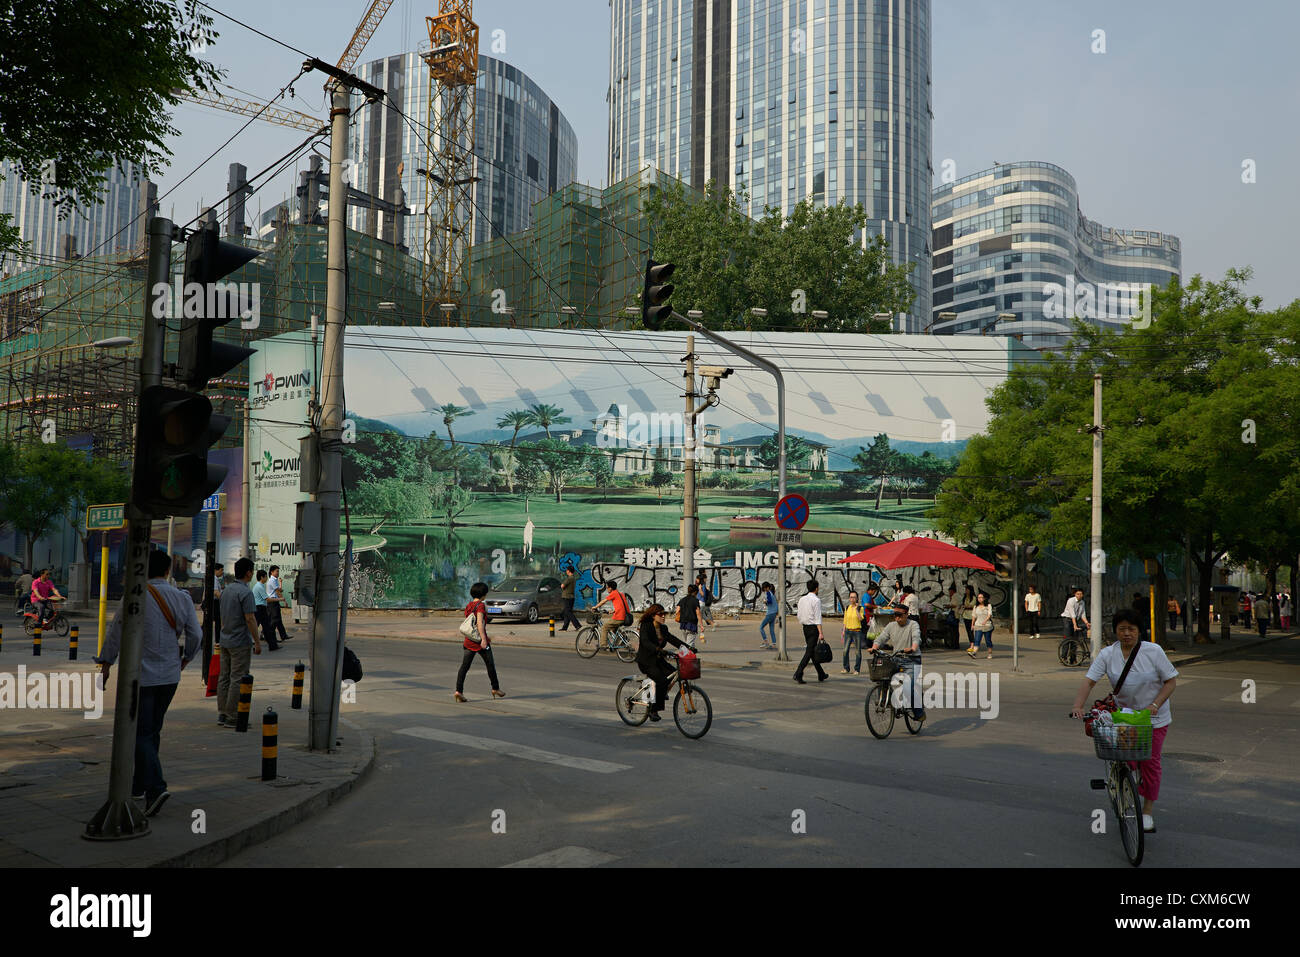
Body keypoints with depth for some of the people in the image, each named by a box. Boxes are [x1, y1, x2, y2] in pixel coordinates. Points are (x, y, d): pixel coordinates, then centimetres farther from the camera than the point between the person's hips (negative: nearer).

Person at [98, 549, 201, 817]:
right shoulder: (183, 598, 0)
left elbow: (116, 631, -4)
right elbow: (196, 636, 3)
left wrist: (106, 661, 12)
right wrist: (186, 657, 22)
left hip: (141, 674, -4)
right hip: (170, 675, 4)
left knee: (142, 733, -2)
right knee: (153, 730, 17)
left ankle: (156, 787, -17)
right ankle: (138, 785, 27)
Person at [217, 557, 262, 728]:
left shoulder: (226, 590, 10)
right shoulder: (245, 592, -16)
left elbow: (222, 616, 17)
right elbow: (250, 618, -19)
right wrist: (257, 642, -14)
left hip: (225, 641, 9)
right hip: (241, 643, -9)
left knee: (224, 678, 11)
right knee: (237, 679, -4)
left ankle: (222, 714, 16)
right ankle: (232, 717, -2)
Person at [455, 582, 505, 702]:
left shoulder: (468, 606, 12)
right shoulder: (480, 605, -12)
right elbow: (479, 623, -23)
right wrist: (483, 639, -26)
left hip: (469, 641, 6)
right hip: (480, 641, -6)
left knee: (464, 666, -1)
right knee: (490, 664, 11)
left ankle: (459, 691, -13)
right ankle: (495, 689, 23)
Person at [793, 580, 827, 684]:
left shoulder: (802, 599, 8)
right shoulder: (816, 600, -12)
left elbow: (799, 616, 11)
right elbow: (818, 618, -16)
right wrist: (820, 633, -18)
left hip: (805, 627, 7)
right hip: (814, 628, -7)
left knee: (813, 652, 15)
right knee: (809, 652, -7)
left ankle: (821, 674, 26)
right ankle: (798, 674, -15)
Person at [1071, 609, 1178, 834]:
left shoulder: (1153, 651, -11)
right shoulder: (1108, 654, -9)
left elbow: (1170, 681, -6)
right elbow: (1089, 681, -15)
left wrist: (1155, 705, -20)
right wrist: (1077, 706, -30)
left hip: (1154, 718, -1)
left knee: (1150, 762, -3)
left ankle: (1147, 813, 7)